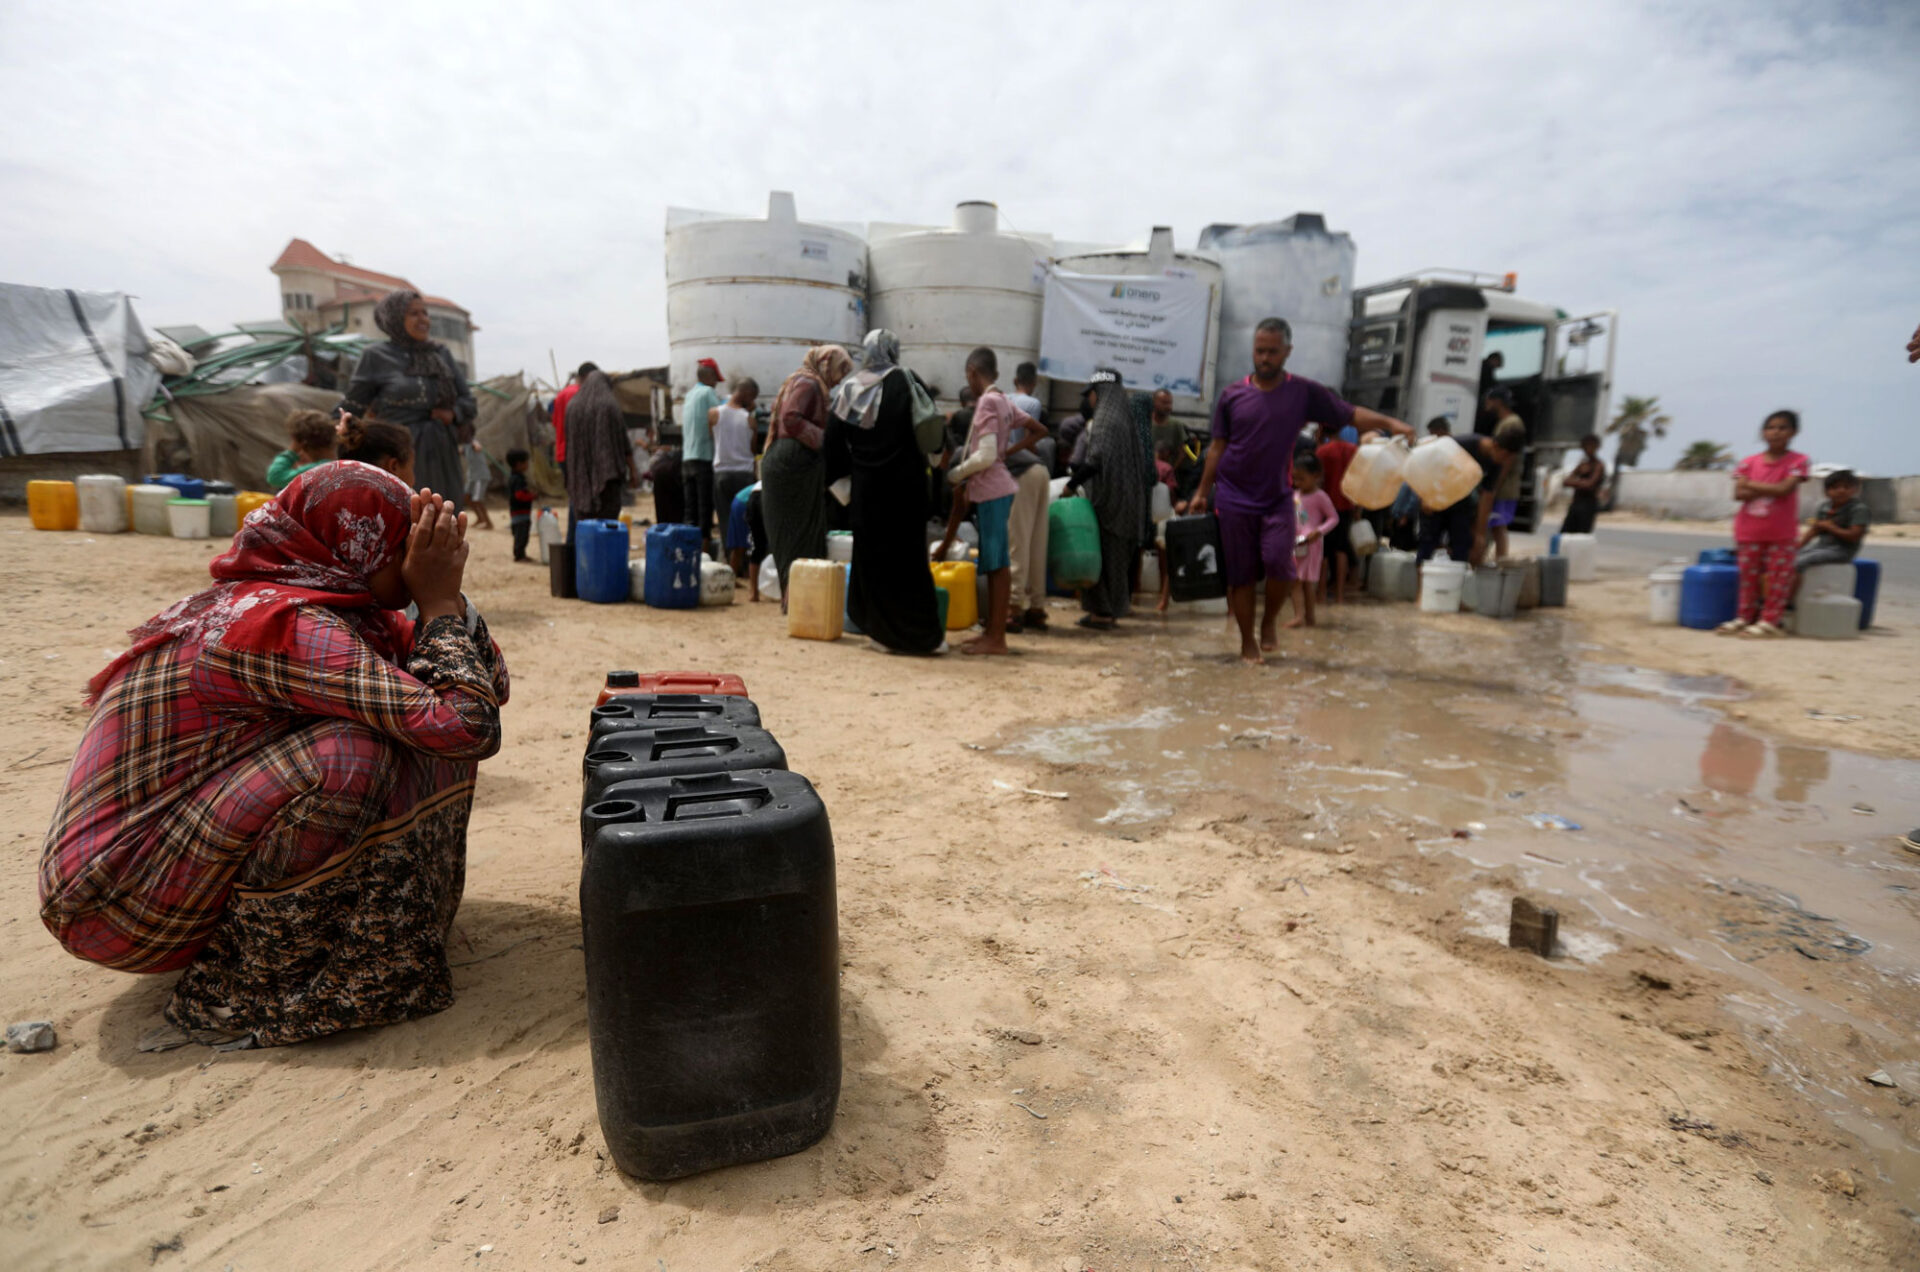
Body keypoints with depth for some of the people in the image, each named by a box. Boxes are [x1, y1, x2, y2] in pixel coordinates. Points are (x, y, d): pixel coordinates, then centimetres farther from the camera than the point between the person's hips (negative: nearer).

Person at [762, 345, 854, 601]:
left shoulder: (801, 382, 22)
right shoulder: (808, 384, -8)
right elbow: (791, 419, -21)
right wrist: (824, 440, -17)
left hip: (784, 463, 10)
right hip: (794, 464, -10)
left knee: (789, 533, 11)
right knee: (801, 534, -6)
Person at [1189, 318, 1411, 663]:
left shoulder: (1304, 392, 1)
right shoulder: (1232, 395, 2)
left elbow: (1351, 414, -1)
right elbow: (1218, 446, 6)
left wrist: (1388, 422, -18)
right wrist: (1202, 492, 4)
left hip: (1278, 498, 0)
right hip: (1234, 499, 0)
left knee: (1278, 561, -17)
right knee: (1240, 575, 2)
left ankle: (1269, 622, 11)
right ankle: (1247, 641, 18)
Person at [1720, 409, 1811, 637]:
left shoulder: (1797, 461, -3)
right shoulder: (1749, 462, 4)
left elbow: (1784, 489, -16)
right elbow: (1739, 493, -4)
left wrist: (1751, 485, -9)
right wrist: (1769, 490, -16)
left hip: (1781, 533, -2)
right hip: (1749, 531, 3)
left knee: (1777, 576, 0)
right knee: (1748, 575, 9)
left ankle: (1769, 621, 4)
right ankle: (1744, 617, 18)